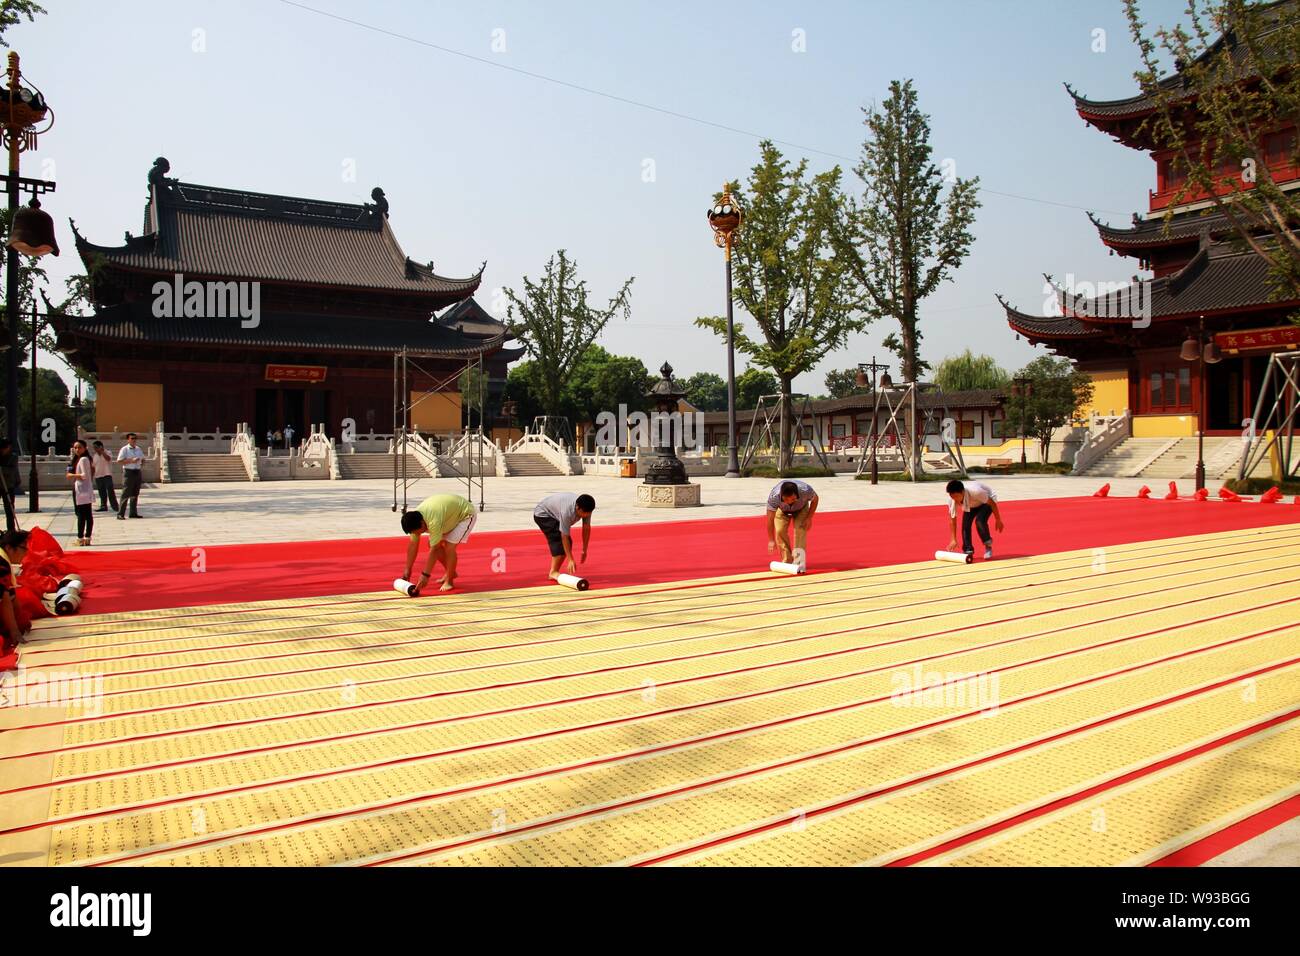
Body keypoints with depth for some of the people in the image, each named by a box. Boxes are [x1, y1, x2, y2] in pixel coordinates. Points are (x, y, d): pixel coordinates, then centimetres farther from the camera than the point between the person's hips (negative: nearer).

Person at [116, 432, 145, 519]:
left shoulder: (139, 449, 15)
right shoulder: (124, 449, -4)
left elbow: (143, 459, 26)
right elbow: (119, 460, -12)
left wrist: (142, 464, 6)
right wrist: (131, 460, -19)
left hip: (137, 472, 6)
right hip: (128, 472, -6)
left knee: (135, 494, 10)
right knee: (126, 494, -9)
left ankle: (133, 513, 18)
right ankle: (120, 514, -7)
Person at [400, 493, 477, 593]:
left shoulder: (434, 521, -40)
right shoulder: (415, 519, -16)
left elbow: (434, 550, -37)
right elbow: (413, 545, -8)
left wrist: (425, 575, -34)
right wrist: (407, 570, -6)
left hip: (465, 513, -8)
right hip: (451, 514, 8)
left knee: (449, 546, -21)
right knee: (432, 543, 1)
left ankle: (449, 581, -4)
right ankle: (451, 573, 18)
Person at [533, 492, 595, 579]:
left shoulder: (585, 508, -23)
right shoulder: (567, 511, -42)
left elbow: (586, 528, -10)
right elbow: (564, 537, -36)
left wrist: (584, 551, -6)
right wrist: (570, 560, -34)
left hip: (555, 515, 8)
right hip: (542, 514, -8)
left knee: (567, 543, 0)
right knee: (559, 540, -22)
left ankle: (554, 572, 8)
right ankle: (553, 572, -16)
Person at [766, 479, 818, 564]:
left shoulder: (806, 490, -40)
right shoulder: (773, 496, -42)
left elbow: (815, 499, -15)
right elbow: (770, 519, -33)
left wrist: (809, 518, -19)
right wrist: (771, 540, -32)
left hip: (801, 509, 0)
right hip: (782, 510, 0)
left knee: (800, 530, -19)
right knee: (780, 531, -17)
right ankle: (787, 561, -5)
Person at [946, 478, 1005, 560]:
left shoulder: (975, 491, -44)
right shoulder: (952, 499, -29)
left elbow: (992, 503, -28)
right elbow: (952, 519, -19)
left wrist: (998, 520, -18)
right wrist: (953, 540, -20)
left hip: (987, 500, -4)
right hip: (971, 504, 4)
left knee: (979, 521, -26)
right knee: (965, 523, -15)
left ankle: (988, 547, -6)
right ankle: (968, 551, -2)